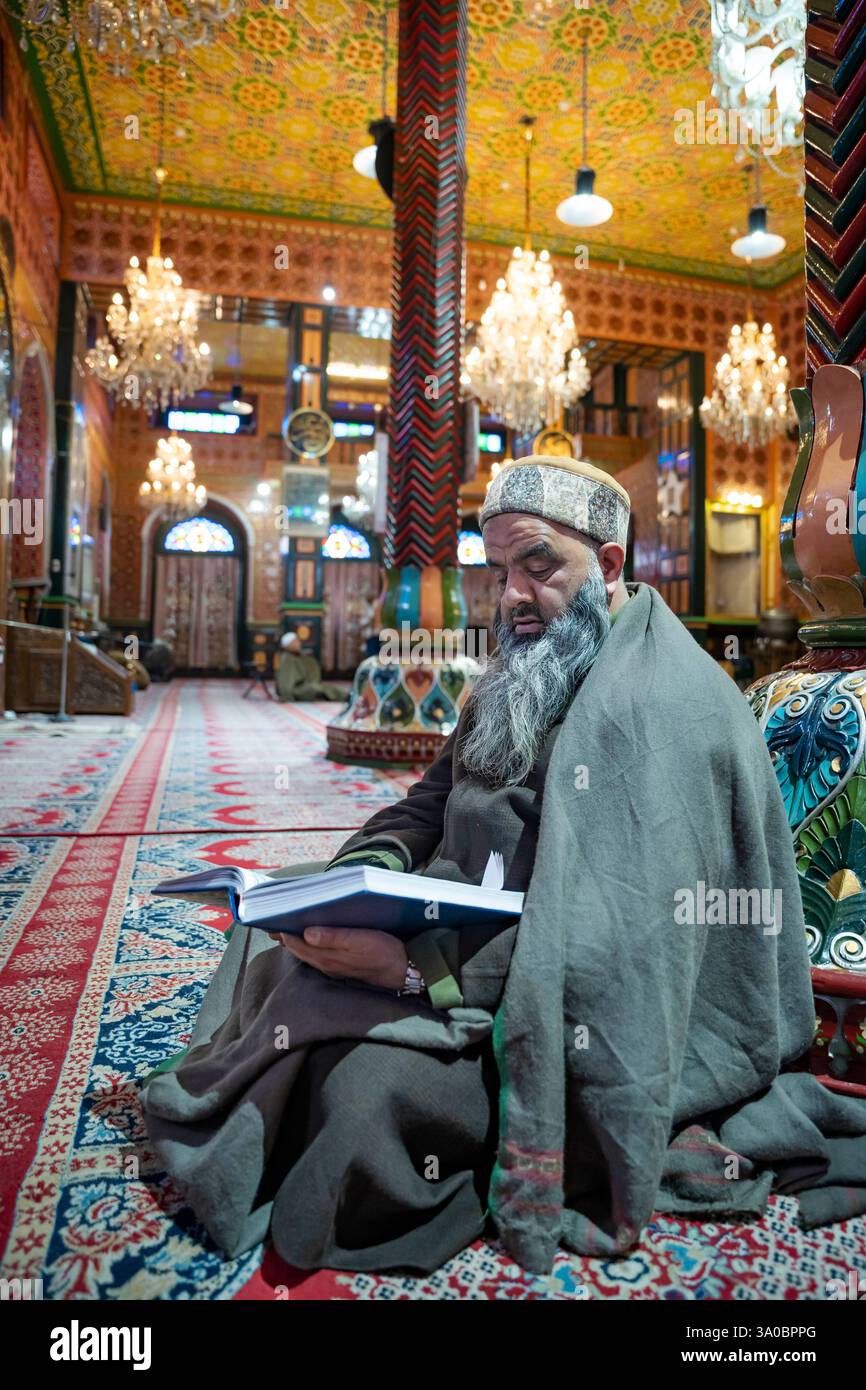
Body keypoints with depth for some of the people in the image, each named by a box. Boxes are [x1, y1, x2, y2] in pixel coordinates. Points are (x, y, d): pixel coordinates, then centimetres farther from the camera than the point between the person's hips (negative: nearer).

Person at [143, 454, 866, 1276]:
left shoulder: (665, 704, -20)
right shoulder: (525, 678, 11)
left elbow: (603, 936, -27)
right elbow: (432, 802, 11)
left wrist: (419, 965, -30)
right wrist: (353, 878, -9)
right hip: (476, 934, 9)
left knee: (372, 1085, -26)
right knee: (274, 944, 8)